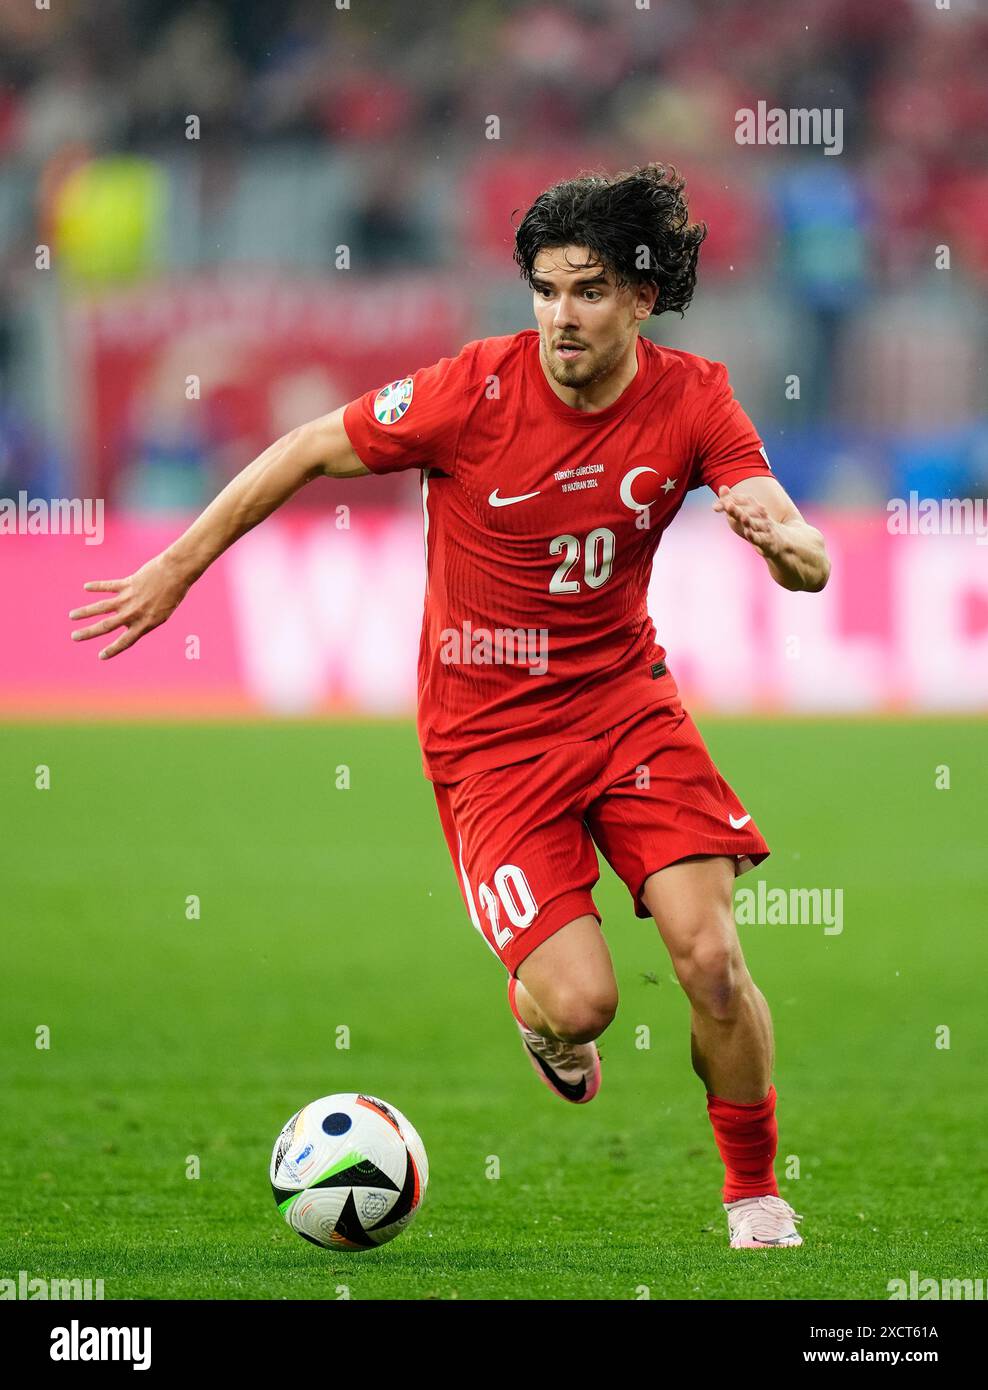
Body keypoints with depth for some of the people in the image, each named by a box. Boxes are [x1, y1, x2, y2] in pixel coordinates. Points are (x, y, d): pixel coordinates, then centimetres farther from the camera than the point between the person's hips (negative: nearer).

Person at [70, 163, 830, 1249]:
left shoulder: (691, 401, -9)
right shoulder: (475, 390, -17)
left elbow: (811, 566, -12)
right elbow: (308, 451, -4)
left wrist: (782, 541, -37)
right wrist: (175, 569, 0)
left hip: (626, 700, 2)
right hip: (488, 732, -2)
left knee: (711, 959, -12)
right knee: (581, 998, -16)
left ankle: (755, 1195, 12)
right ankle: (540, 1015, 24)